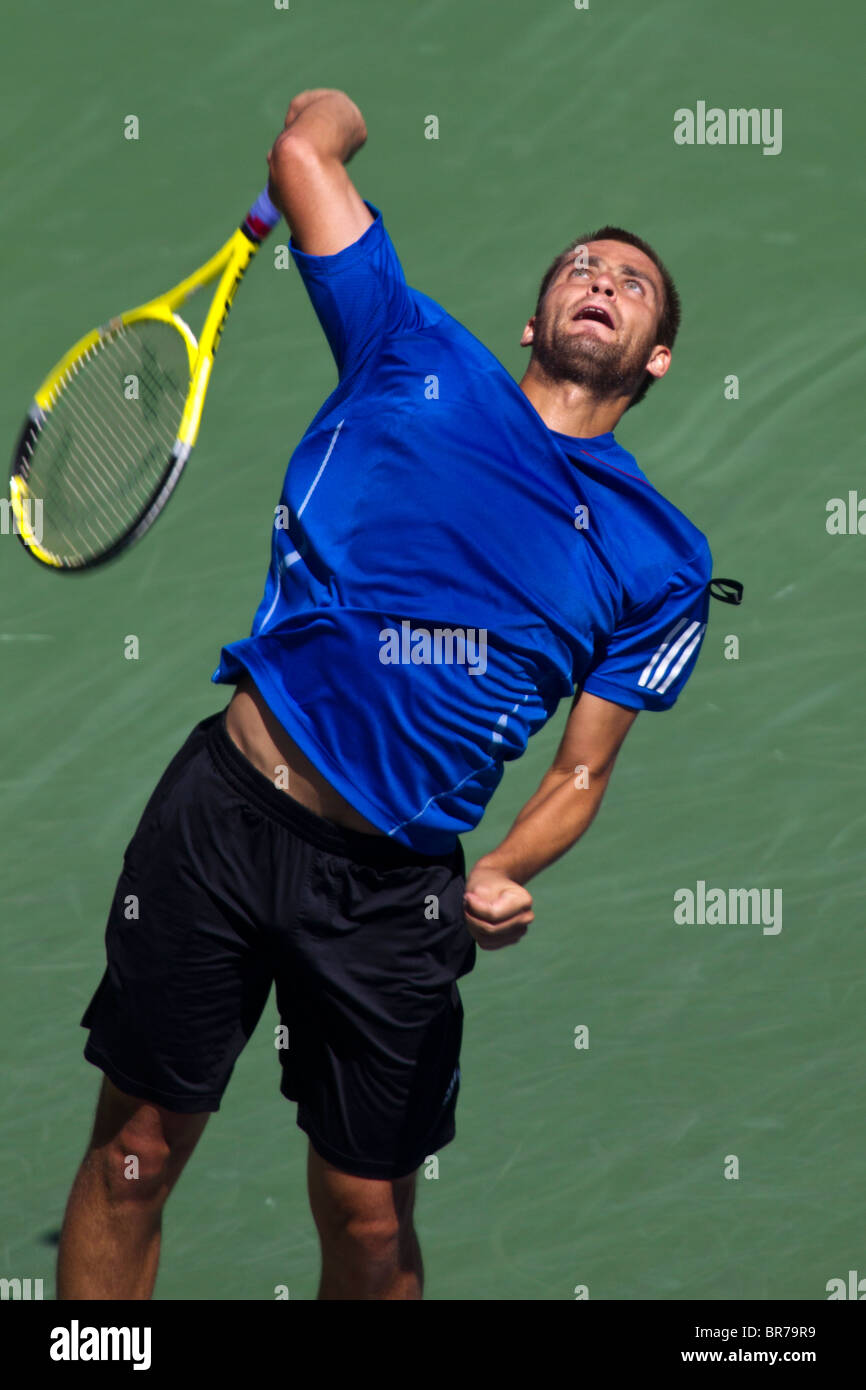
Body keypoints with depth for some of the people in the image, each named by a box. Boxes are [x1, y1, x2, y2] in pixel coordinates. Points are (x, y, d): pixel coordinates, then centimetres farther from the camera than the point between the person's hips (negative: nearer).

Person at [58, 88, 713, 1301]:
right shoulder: (418, 360, 7)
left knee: (369, 1219, 6)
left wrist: (498, 878, -10)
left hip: (392, 885, 1)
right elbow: (308, 144, 8)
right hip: (223, 813, 0)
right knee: (133, 1155, 4)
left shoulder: (662, 559, 8)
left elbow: (580, 771, 7)